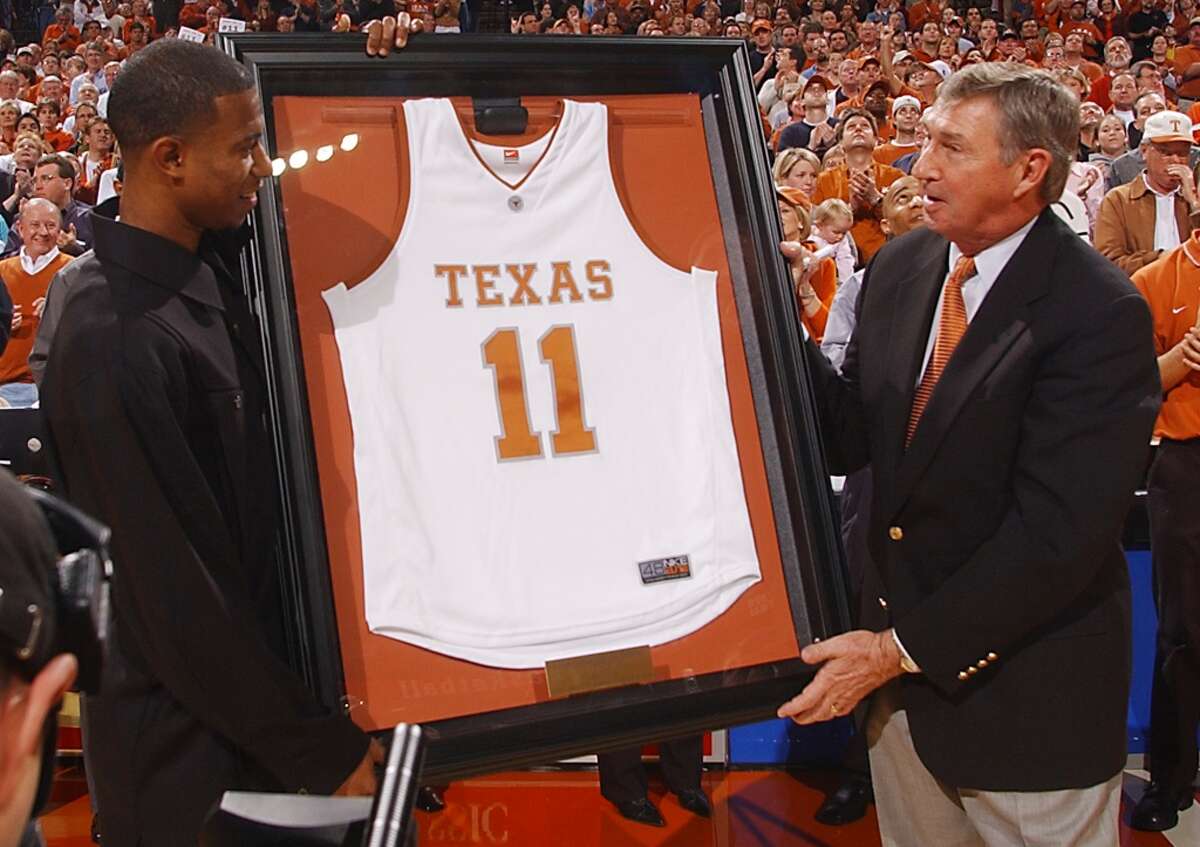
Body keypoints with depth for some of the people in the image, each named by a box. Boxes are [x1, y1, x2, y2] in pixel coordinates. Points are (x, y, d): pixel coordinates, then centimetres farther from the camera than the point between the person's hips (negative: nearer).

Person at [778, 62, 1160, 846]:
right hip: (901, 653, 6)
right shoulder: (901, 268, 1)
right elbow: (851, 438, 3)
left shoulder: (1100, 314, -20)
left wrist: (903, 648, -22)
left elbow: (1060, 531, -24)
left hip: (1027, 694, -6)